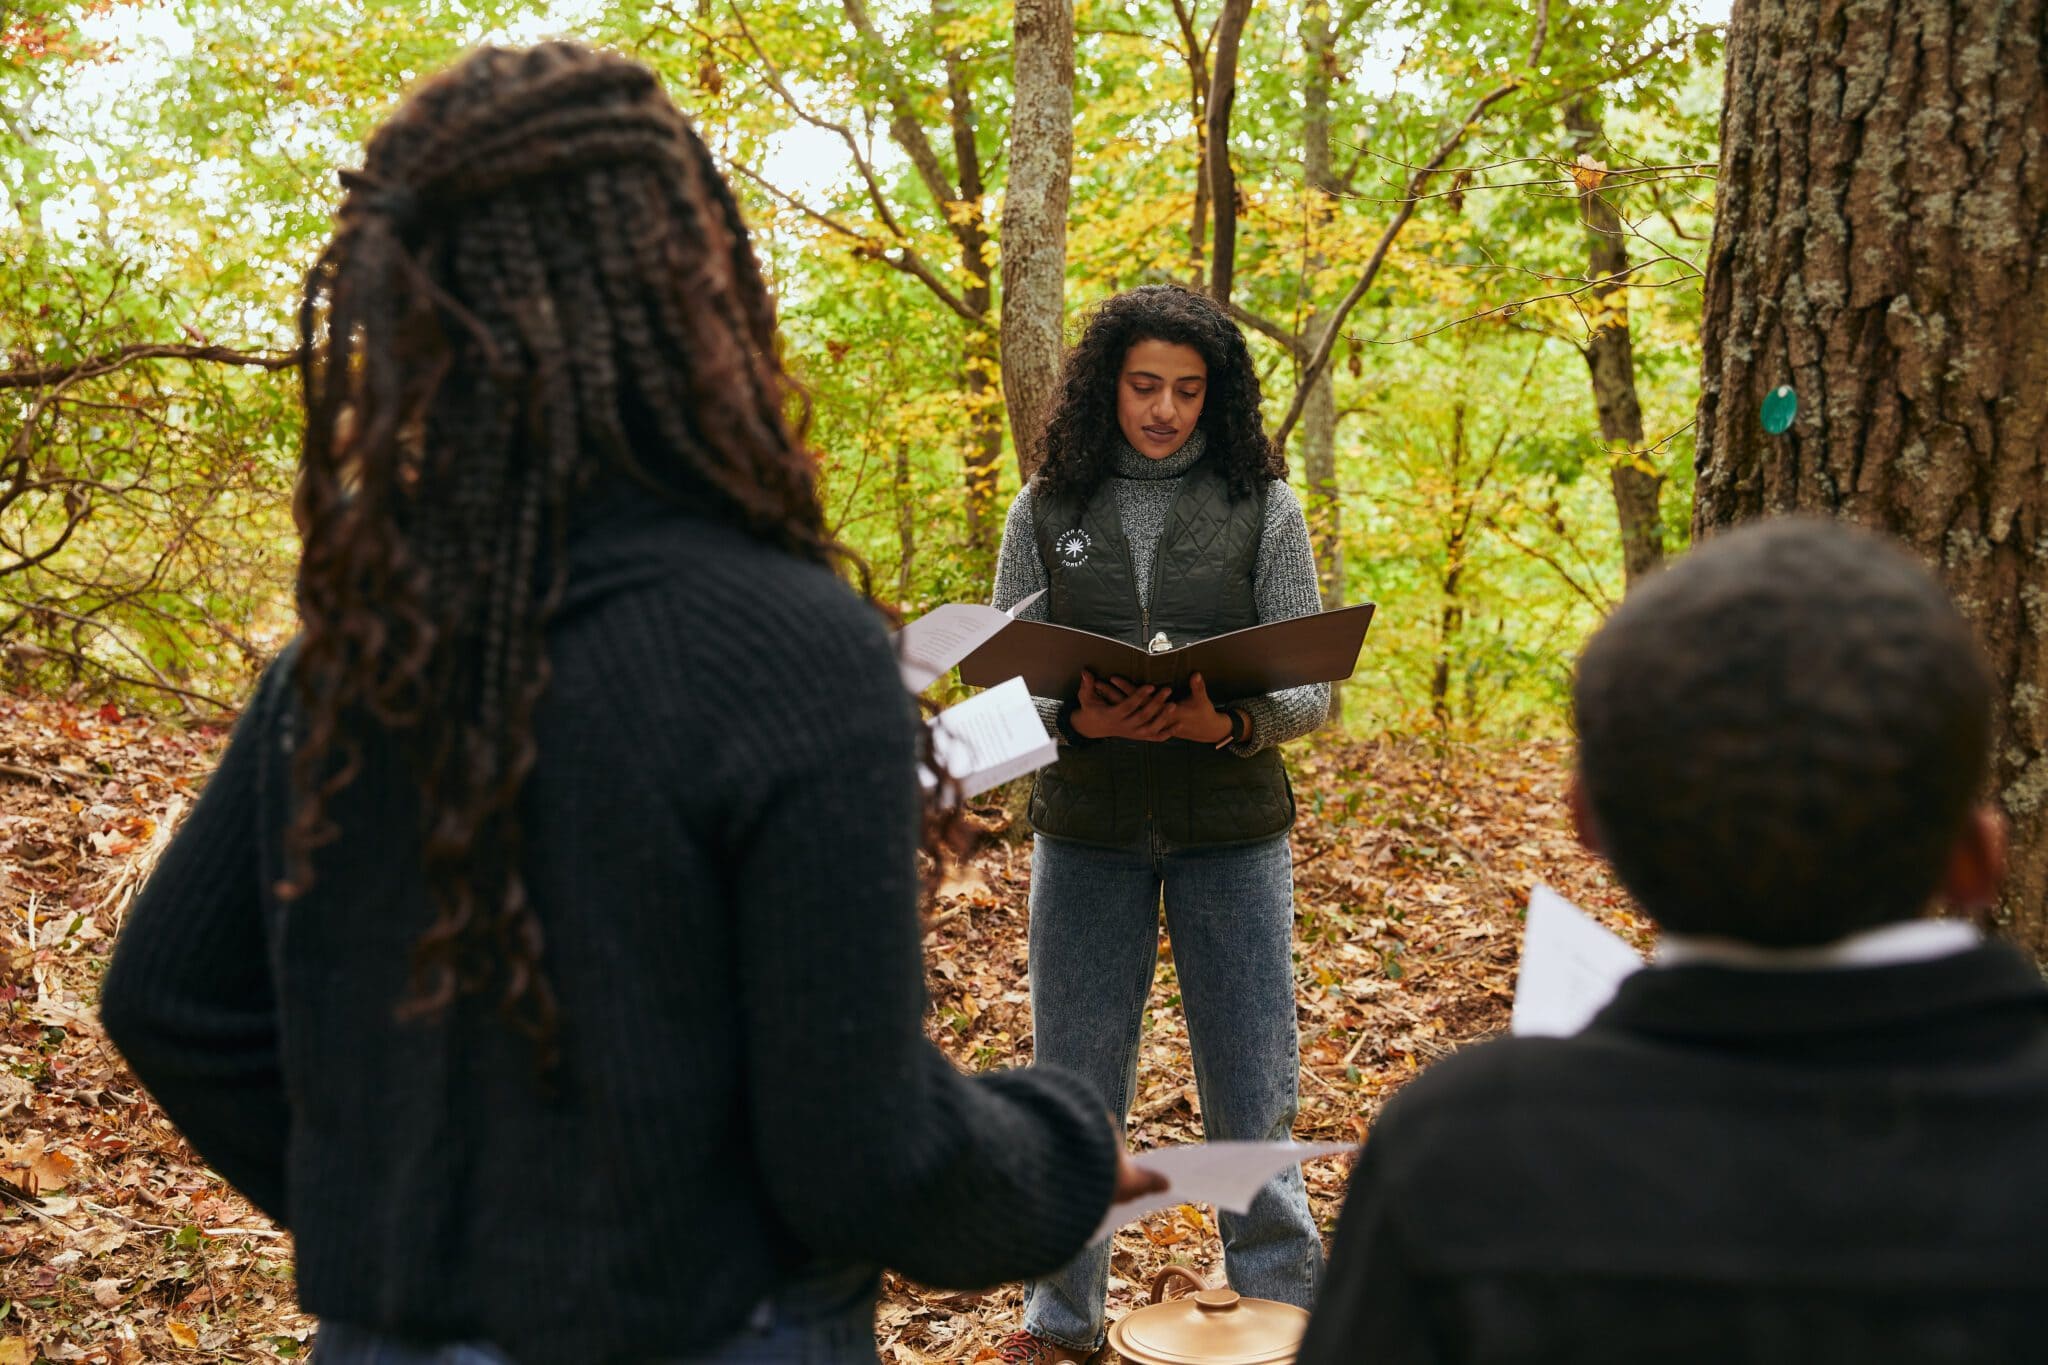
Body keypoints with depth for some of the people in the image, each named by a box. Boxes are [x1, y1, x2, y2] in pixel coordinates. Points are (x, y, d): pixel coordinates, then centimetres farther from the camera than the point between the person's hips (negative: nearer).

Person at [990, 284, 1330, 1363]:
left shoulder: (1263, 507, 1)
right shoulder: (1046, 510, 3)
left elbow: (1312, 688, -2)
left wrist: (1229, 723, -23)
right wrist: (1078, 721, -19)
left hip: (1233, 830, -1)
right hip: (1085, 832, 1)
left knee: (1252, 1093, 4)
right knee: (1073, 1082, 10)